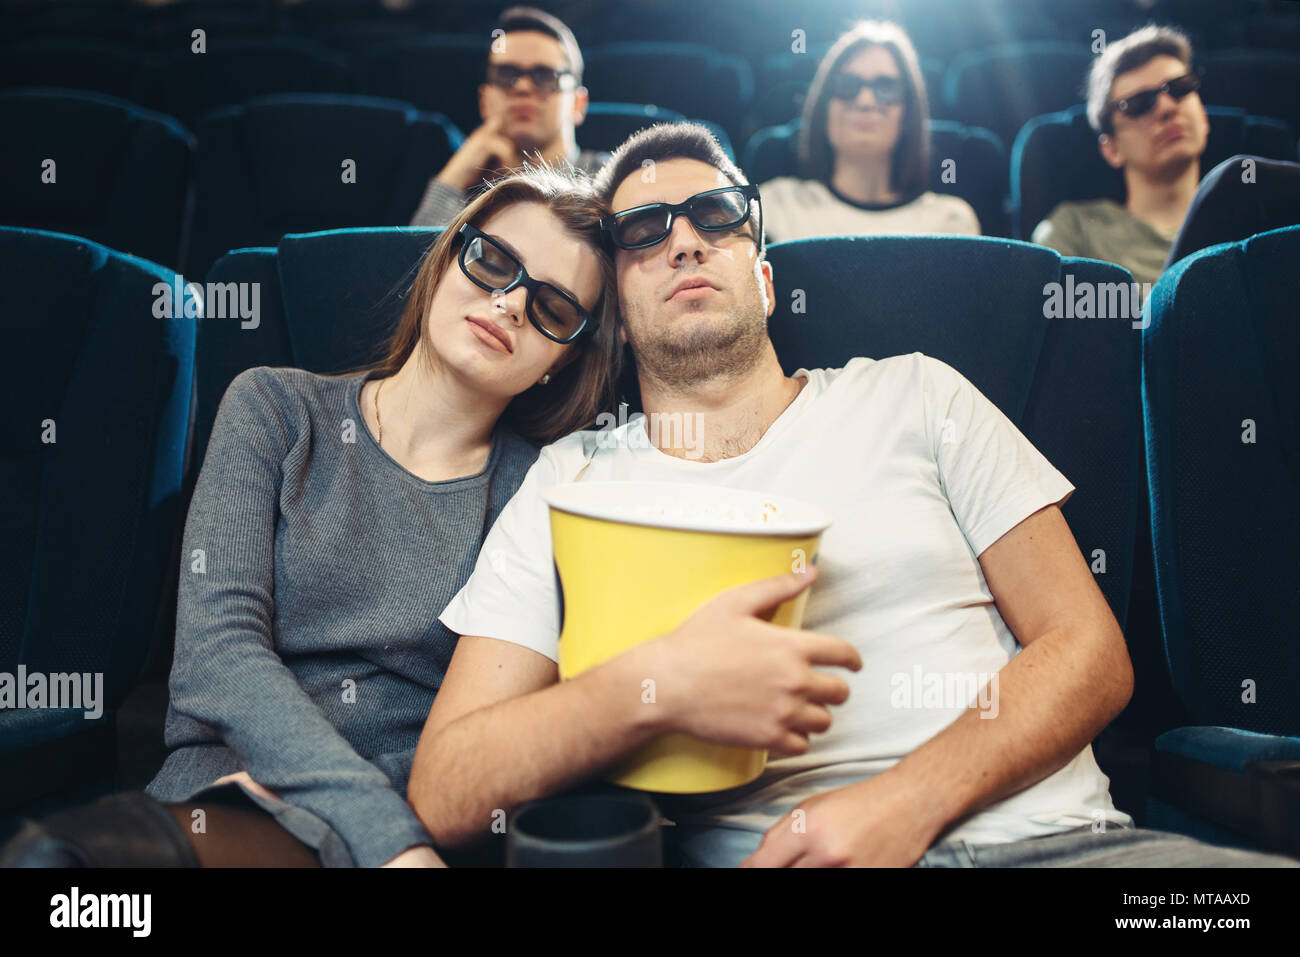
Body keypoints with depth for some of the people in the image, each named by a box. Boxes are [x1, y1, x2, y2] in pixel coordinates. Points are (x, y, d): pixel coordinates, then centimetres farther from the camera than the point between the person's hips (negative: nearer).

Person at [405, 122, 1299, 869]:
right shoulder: (570, 481, 8)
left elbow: (1090, 650, 5)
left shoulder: (910, 394, 11)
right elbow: (444, 797, 0)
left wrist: (906, 802, -12)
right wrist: (656, 687, -19)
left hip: (1049, 833, 2)